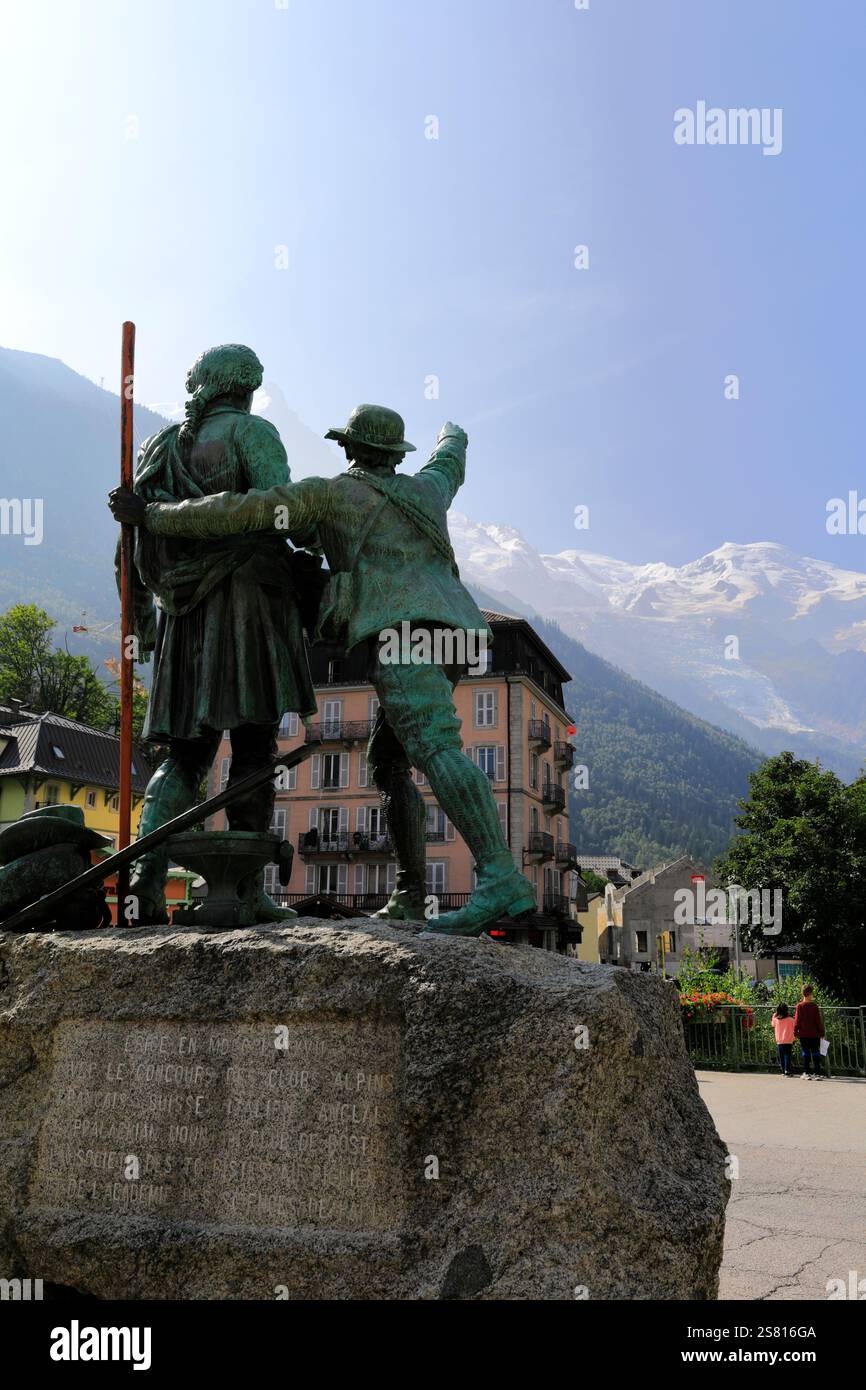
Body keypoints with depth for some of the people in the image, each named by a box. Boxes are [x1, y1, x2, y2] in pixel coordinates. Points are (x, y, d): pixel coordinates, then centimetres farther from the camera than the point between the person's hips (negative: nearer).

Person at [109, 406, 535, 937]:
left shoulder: (329, 492, 11)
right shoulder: (425, 488, 29)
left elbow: (240, 511, 4)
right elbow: (450, 460, 54)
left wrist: (151, 515, 13)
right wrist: (453, 434, 79)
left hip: (401, 630, -8)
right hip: (450, 633, 8)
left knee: (435, 747, -25)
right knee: (389, 762, 16)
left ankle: (503, 882, -43)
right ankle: (411, 898, 10)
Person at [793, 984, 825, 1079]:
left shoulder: (799, 1006, -6)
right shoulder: (814, 1006, -7)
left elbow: (797, 1020, -3)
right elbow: (819, 1020, -4)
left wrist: (795, 1031, 7)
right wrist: (821, 1032, 4)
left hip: (803, 1034, 0)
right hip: (814, 1034, 0)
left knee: (805, 1054, 7)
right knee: (816, 1053, 5)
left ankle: (806, 1073, 7)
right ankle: (818, 1073, 3)